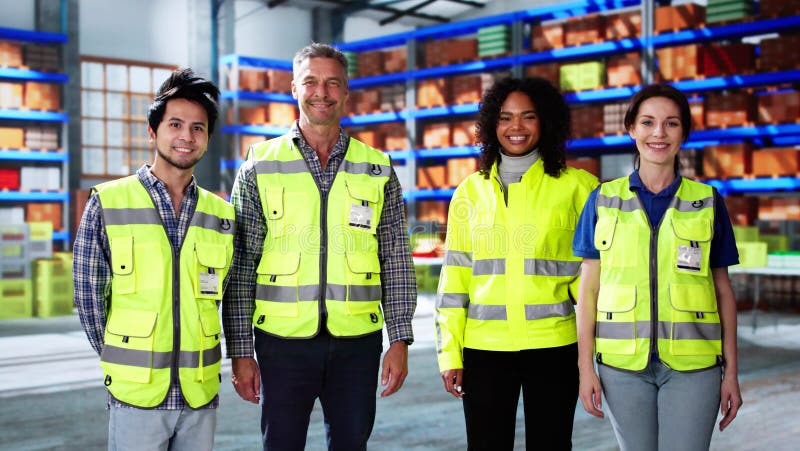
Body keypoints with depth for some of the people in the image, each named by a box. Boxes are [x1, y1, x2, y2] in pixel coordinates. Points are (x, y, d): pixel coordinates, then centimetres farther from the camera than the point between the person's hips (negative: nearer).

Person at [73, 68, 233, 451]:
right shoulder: (107, 203, -3)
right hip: (135, 395, -3)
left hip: (201, 394, 3)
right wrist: (120, 363, 3)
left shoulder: (221, 214, 6)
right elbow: (89, 295, 1)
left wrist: (192, 361, 9)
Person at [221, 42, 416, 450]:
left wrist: (400, 340, 1)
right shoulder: (260, 167, 1)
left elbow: (395, 261, 6)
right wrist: (240, 352, -2)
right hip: (283, 342, -1)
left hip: (357, 343, 1)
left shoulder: (378, 170, 5)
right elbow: (241, 267, 1)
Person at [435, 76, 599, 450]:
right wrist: (449, 353, 3)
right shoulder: (471, 191, 8)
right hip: (483, 348, 2)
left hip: (553, 346, -1)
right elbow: (454, 277, 7)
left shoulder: (577, 186, 1)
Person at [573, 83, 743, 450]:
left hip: (692, 364, 0)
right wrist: (585, 366, -1)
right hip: (622, 364, 1)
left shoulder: (708, 202, 5)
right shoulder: (602, 200, 5)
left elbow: (723, 291, 7)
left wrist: (731, 372, 4)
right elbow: (588, 288, 4)